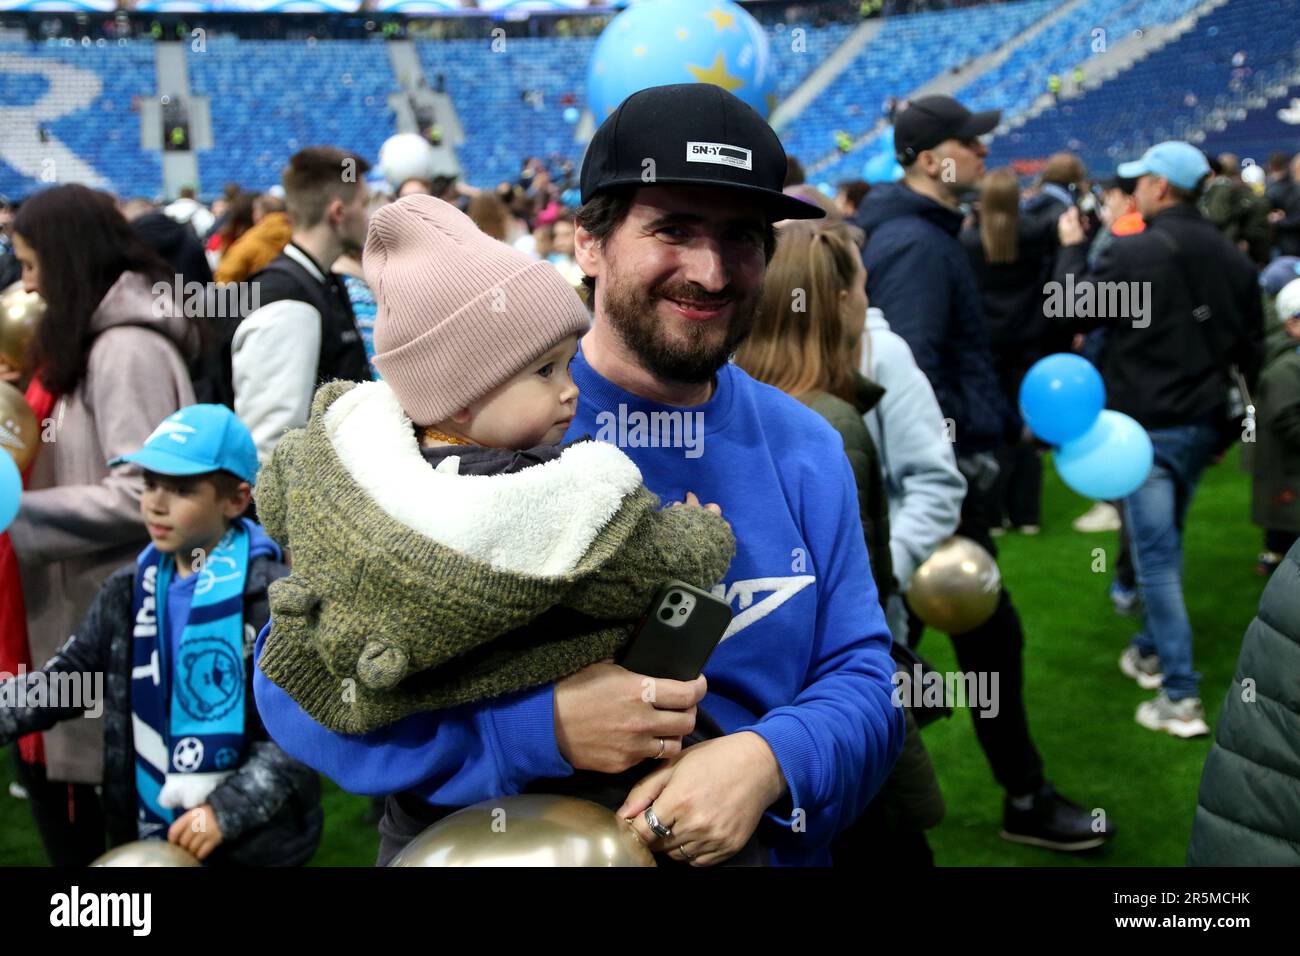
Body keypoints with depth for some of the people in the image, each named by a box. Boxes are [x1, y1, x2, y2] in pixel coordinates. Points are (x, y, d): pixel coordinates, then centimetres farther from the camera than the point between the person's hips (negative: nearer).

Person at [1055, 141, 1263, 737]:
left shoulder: (1133, 252, -16)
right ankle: (1151, 650, 36)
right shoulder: (1231, 257, 6)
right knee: (1166, 544, 22)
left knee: (1156, 558, -4)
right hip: (1202, 423, 7)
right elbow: (1250, 348, 11)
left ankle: (1180, 698, -5)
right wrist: (1229, 423, 20)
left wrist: (1072, 248, 8)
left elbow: (1076, 311, -6)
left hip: (1145, 425, -7)